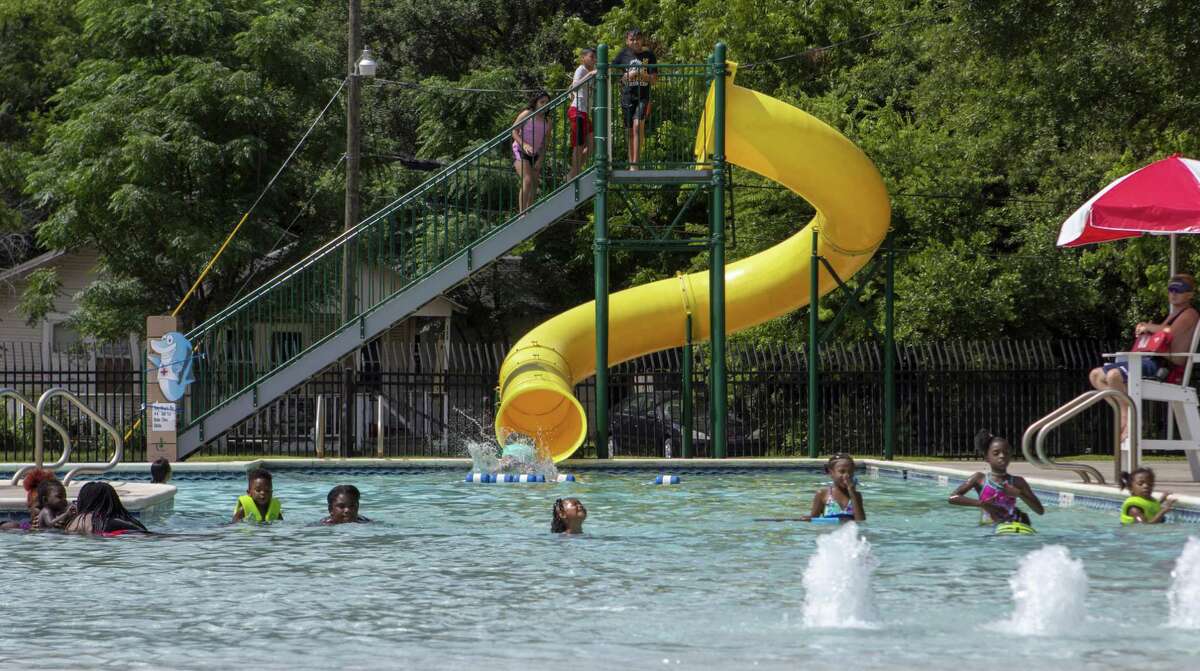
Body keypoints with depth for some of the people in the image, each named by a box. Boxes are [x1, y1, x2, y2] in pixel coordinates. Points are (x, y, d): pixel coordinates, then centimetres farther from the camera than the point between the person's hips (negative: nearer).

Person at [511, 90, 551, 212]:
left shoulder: (547, 121, 7)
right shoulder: (527, 114, -8)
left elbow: (544, 143, 10)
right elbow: (514, 131, -10)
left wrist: (540, 160, 0)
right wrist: (524, 145, -25)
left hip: (535, 155, 6)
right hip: (520, 151, -6)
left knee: (534, 187, 5)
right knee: (527, 180, -23)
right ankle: (522, 213, -22)